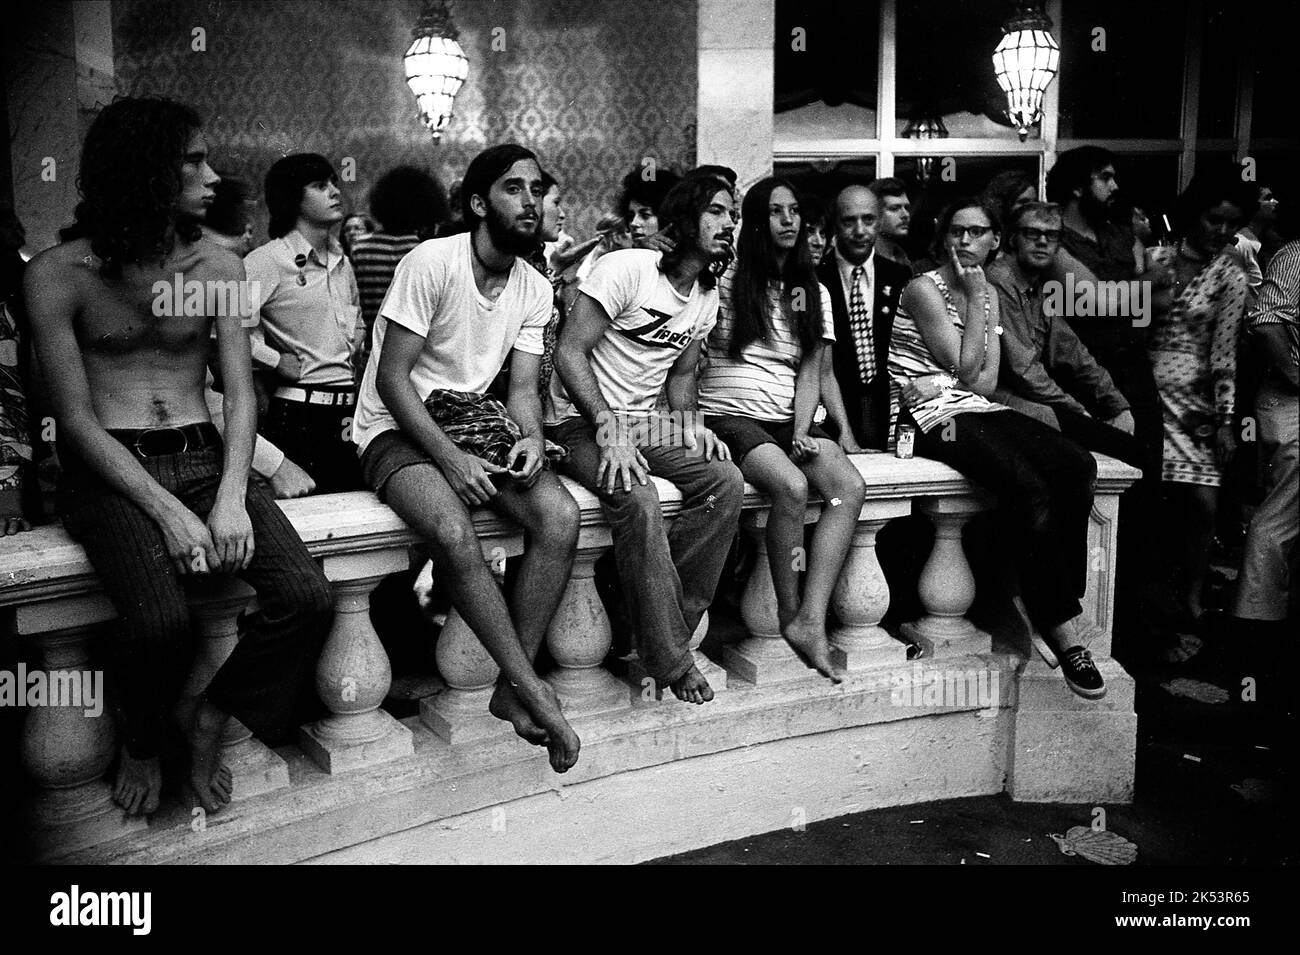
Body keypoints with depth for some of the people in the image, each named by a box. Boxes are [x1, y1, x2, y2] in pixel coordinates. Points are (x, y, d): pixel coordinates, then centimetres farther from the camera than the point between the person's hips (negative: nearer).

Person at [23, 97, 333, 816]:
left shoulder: (219, 266, 8)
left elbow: (240, 395, 5)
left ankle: (210, 720, 8)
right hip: (108, 469, -3)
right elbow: (77, 419, -6)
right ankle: (141, 743, 6)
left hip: (205, 458, 4)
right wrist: (167, 512, -17)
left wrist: (231, 497, -12)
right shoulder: (58, 273, -3)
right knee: (160, 623, -29)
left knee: (308, 599, -19)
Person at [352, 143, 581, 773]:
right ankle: (533, 688, -20)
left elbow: (523, 385, 5)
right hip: (400, 427, -5)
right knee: (454, 533, -35)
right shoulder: (432, 262, -13)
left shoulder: (535, 288, 7)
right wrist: (448, 456, -25)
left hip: (475, 420, 6)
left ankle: (511, 690, -13)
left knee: (561, 516, -22)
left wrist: (531, 438, -18)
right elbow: (392, 378, -16)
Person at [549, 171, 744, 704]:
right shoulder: (627, 268, -12)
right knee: (638, 500, -35)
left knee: (726, 481, -19)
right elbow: (569, 351, -17)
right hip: (582, 423, -7)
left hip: (643, 424, 7)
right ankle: (671, 660, -22)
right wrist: (608, 427, -27)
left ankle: (665, 629, -14)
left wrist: (691, 425, 0)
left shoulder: (707, 295, 13)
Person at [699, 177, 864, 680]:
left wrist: (802, 431, -6)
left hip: (788, 420, 5)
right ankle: (789, 615, -15)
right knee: (793, 486, -33)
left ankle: (812, 621, -27)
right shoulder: (726, 283, 3)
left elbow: (809, 374, 11)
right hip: (729, 416, -4)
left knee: (851, 488, -24)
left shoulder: (814, 293, 16)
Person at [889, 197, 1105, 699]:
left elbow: (986, 380, 8)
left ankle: (1048, 613, -15)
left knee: (1078, 466, -18)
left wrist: (937, 386, -11)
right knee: (1030, 488, -29)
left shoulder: (990, 295, 19)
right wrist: (974, 297, -3)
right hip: (929, 416, -7)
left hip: (977, 410, 7)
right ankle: (1064, 630, -19)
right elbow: (967, 371, -8)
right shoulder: (924, 289, -2)